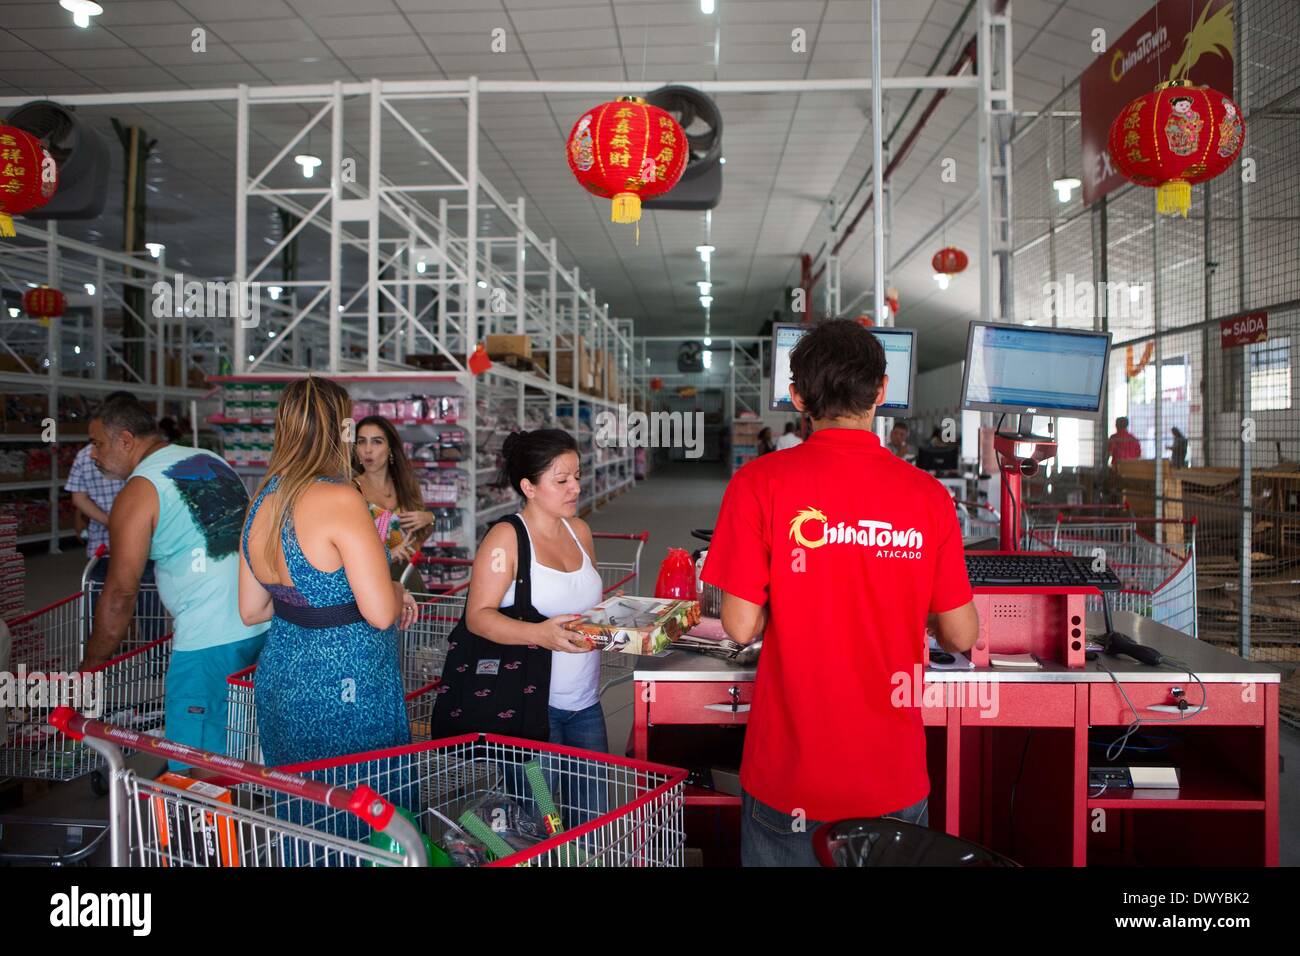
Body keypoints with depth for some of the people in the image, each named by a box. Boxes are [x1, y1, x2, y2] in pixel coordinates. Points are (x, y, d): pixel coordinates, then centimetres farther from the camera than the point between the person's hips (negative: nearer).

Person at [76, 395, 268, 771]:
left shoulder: (139, 492, -5)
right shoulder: (213, 462, 15)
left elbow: (120, 595, -7)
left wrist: (89, 667, 5)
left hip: (209, 641, -8)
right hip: (266, 625, 8)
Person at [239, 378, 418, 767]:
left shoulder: (262, 500, 3)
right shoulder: (339, 499, -21)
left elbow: (251, 610, 11)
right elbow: (381, 613, -23)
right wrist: (396, 590, -2)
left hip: (280, 677, 8)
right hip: (344, 688, -8)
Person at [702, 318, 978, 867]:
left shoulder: (761, 482, -13)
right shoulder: (928, 495, -7)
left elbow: (741, 626, -12)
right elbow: (960, 637, -1)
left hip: (789, 772, -1)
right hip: (894, 778, 2)